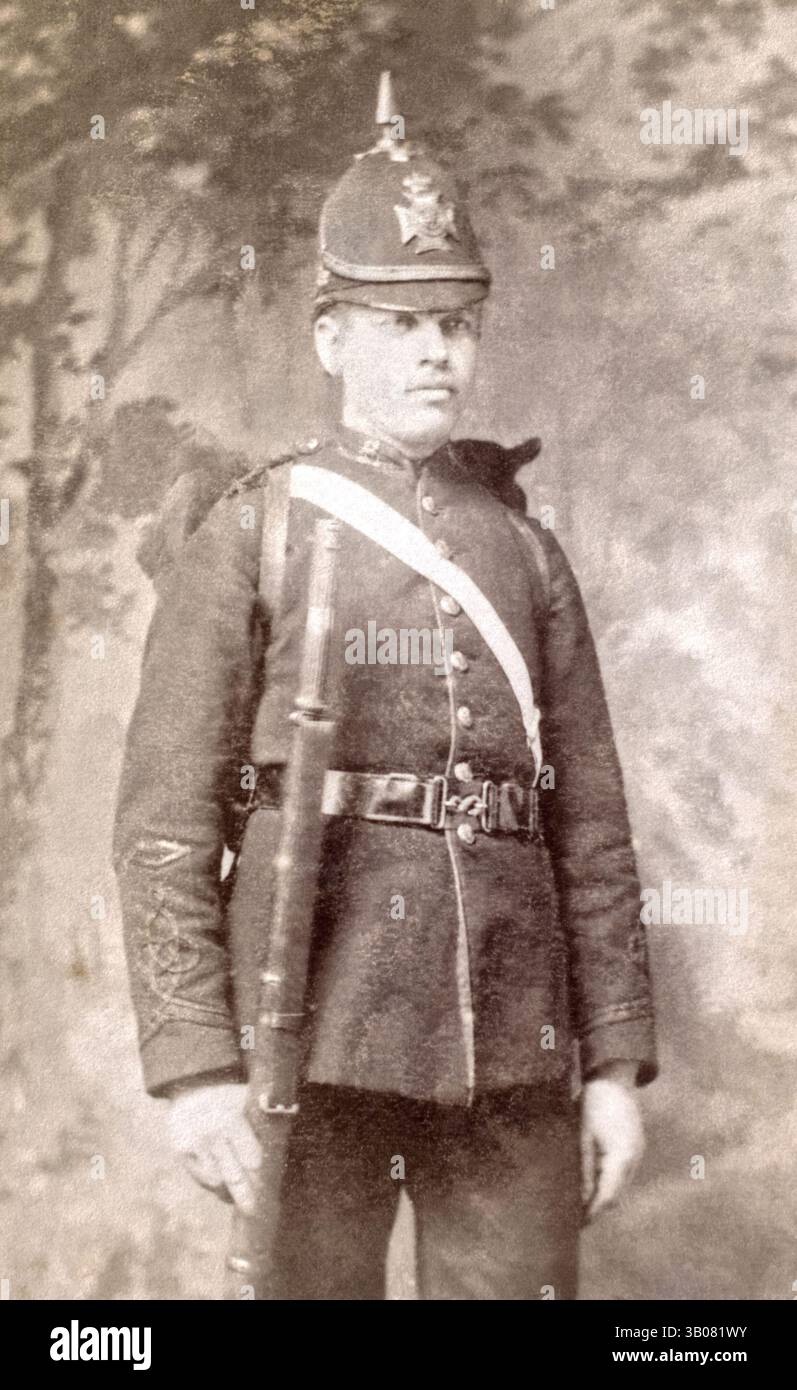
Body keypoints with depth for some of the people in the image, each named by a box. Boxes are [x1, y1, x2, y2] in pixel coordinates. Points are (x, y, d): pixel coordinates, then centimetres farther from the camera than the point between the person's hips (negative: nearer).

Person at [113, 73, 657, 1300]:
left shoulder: (527, 555, 13)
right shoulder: (246, 539, 2)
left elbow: (592, 832, 12)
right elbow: (166, 824, -3)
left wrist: (618, 1065, 5)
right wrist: (195, 1069, -11)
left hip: (512, 1051, 4)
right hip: (319, 1039, -3)